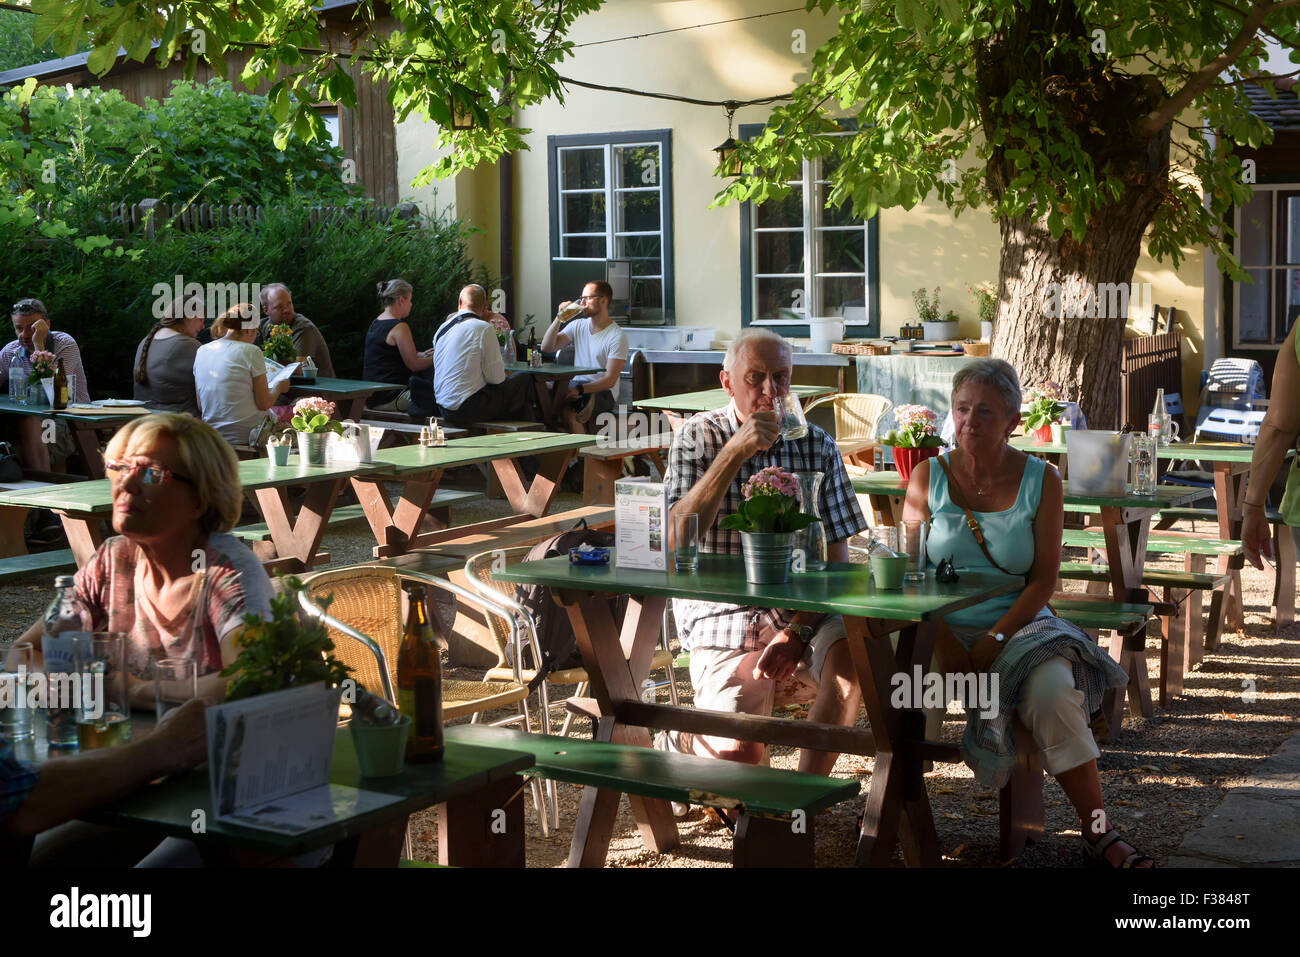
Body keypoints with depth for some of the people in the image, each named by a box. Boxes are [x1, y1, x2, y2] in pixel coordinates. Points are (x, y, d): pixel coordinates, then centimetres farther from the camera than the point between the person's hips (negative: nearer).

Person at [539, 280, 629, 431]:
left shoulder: (618, 336, -7)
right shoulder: (578, 325, 13)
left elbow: (610, 380, -13)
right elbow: (546, 347, 6)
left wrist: (579, 389, -25)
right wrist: (559, 319, -4)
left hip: (602, 392, -6)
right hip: (576, 386, 6)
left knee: (570, 413, -36)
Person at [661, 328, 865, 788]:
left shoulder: (817, 446, 5)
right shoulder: (697, 438, 1)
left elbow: (835, 559, 1)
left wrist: (797, 630, -15)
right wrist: (736, 451, -19)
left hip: (803, 616, 2)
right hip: (723, 621, -2)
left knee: (852, 651, -31)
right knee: (739, 755, -20)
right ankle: (684, 738, 17)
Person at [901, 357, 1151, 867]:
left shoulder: (1041, 481, 2)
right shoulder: (929, 476, 4)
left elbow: (1043, 580, -2)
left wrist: (994, 641, -15)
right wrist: (944, 643, -12)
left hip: (1019, 623, -1)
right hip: (944, 628, 1)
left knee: (1053, 691, -29)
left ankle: (1098, 831, -18)